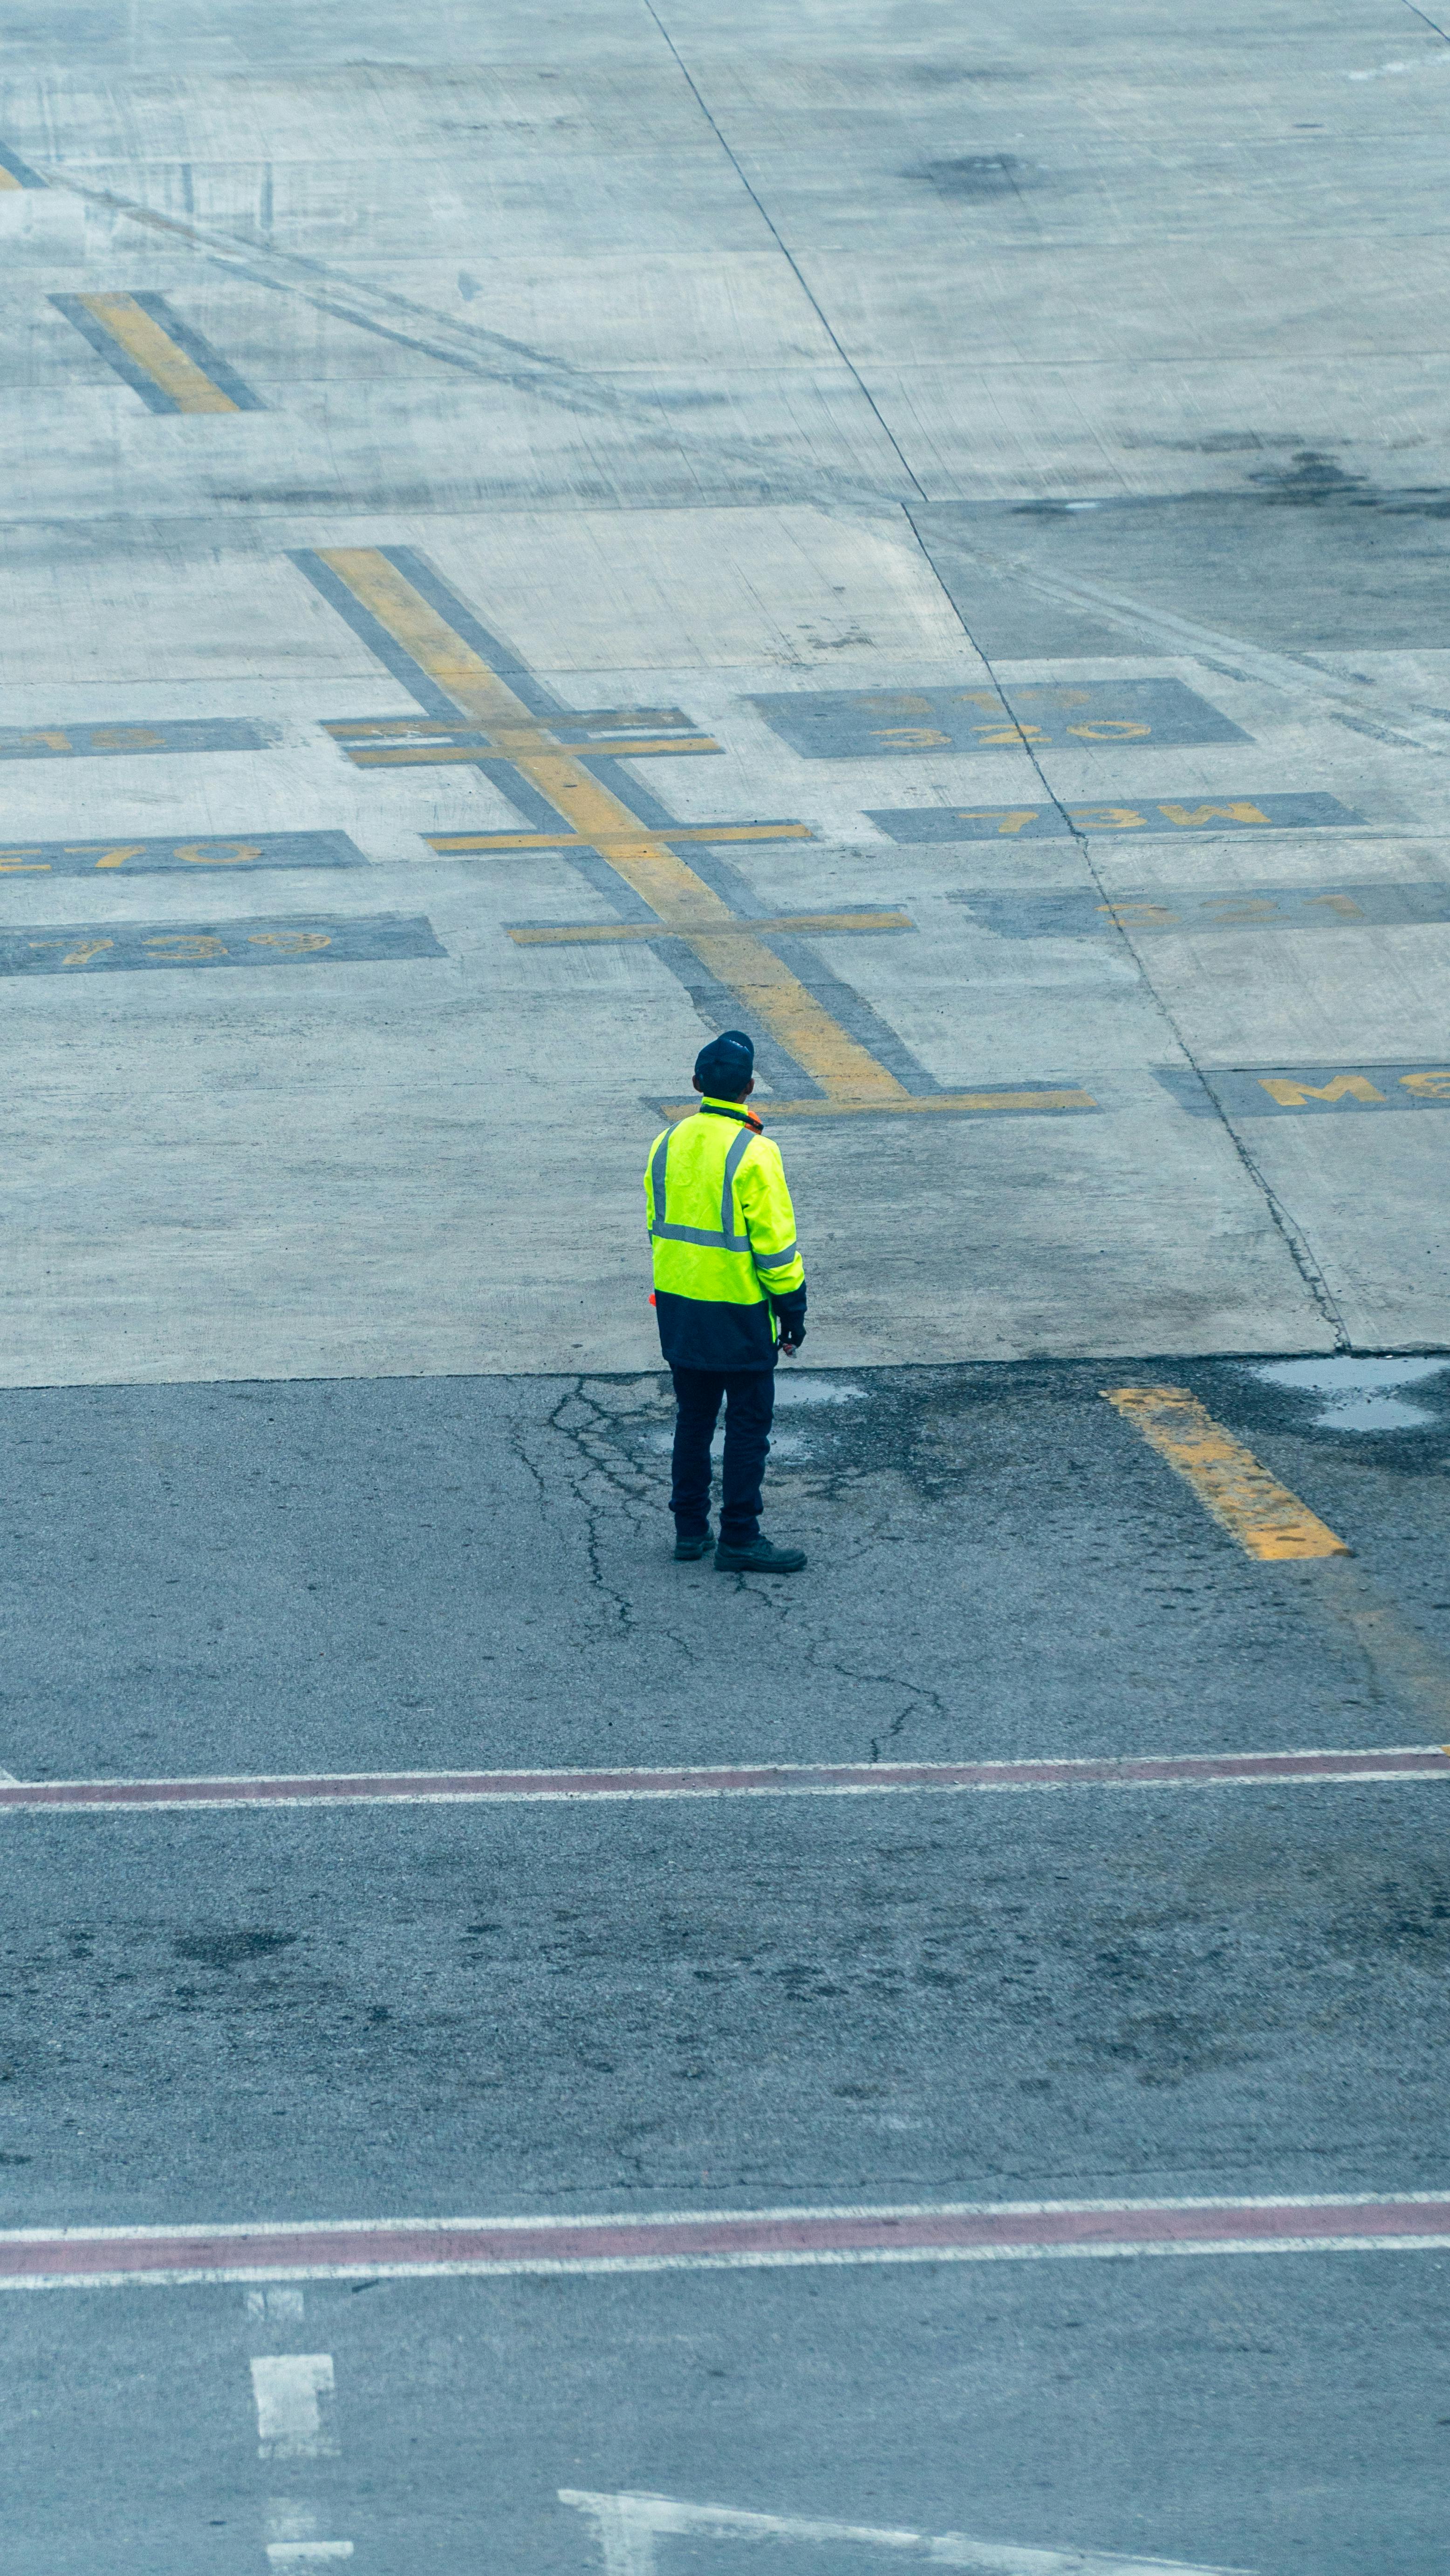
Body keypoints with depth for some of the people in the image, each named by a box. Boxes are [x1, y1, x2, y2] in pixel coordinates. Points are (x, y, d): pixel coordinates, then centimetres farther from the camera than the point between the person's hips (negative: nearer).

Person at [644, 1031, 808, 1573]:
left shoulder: (668, 1145, 3)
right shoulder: (752, 1155, -17)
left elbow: (658, 1226, 11)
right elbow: (774, 1242, -15)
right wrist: (792, 1308, -5)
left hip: (677, 1305, 6)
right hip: (738, 1308, -6)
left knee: (693, 1416, 17)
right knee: (749, 1422, 2)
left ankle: (690, 1528, 21)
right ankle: (739, 1538, 2)